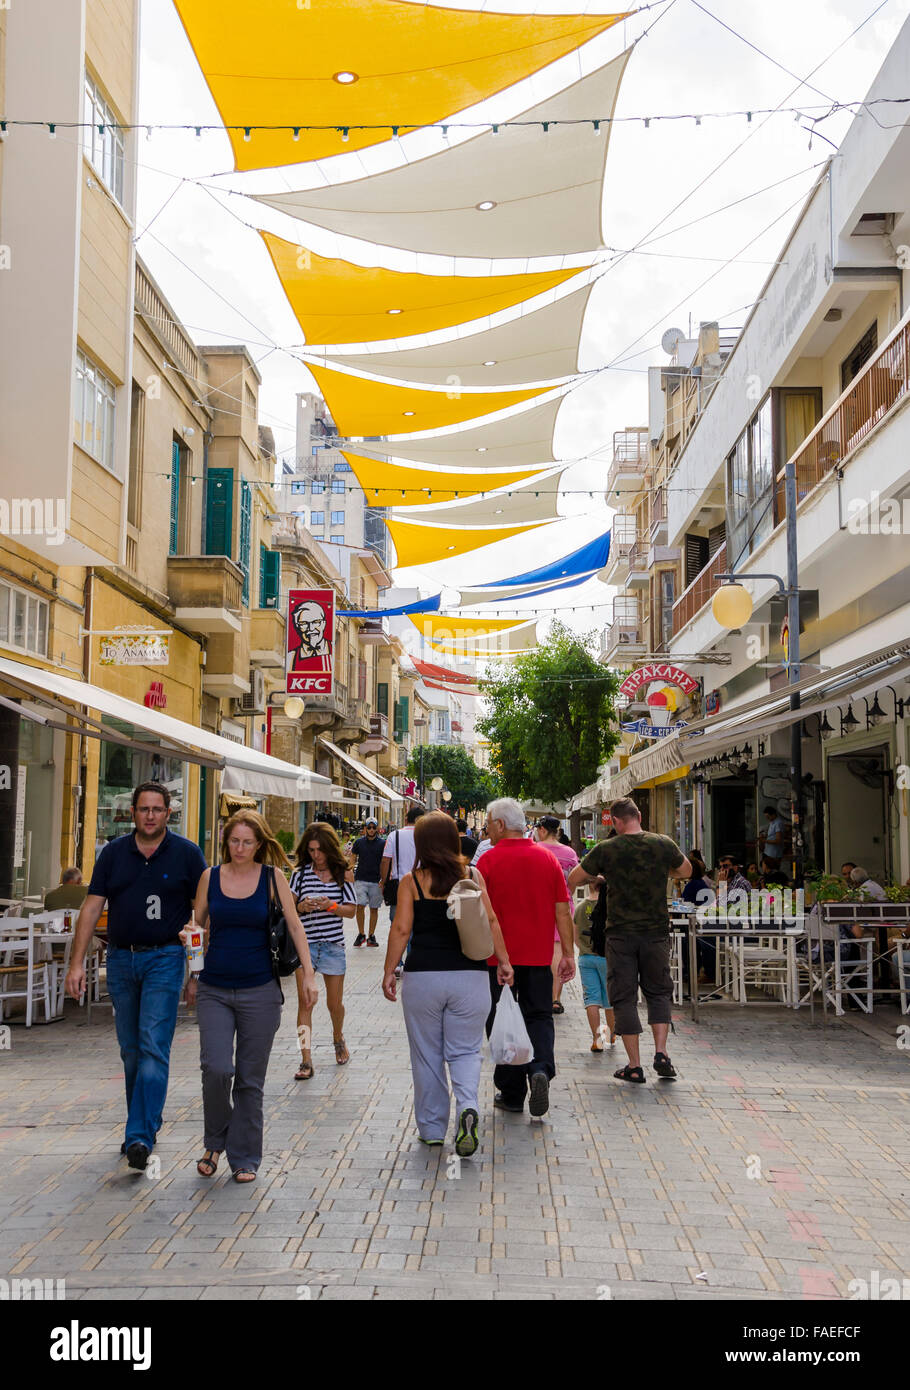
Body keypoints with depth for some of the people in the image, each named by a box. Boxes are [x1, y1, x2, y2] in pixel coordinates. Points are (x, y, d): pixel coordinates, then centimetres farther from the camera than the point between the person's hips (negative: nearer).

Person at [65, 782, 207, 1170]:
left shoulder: (186, 854, -1)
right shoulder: (113, 853, 6)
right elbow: (91, 908, 4)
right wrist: (77, 963, -3)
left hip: (164, 958, -4)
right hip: (121, 958, 4)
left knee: (153, 1048, -11)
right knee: (131, 1050, 12)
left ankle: (140, 1136, -12)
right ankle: (147, 1122, 27)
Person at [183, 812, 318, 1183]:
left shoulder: (272, 877, -1)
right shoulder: (210, 877, 3)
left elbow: (294, 926, -1)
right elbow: (197, 929, 12)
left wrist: (308, 975, -7)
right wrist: (191, 977, 8)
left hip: (259, 989, -1)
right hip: (214, 990, 1)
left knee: (250, 1078, 5)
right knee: (216, 1069, -11)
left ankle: (245, 1158, 20)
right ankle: (216, 1142, 16)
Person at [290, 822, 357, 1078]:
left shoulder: (342, 874, 3)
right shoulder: (300, 873, 4)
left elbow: (351, 910, 1)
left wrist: (331, 905, -17)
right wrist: (301, 906, -15)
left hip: (333, 944, 0)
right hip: (305, 943, 0)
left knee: (334, 1003, 10)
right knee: (305, 1000, -6)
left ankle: (338, 1039, 39)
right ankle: (306, 1060, -3)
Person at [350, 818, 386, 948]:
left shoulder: (382, 843, 3)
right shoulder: (359, 842, 6)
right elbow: (353, 859, 15)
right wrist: (351, 874, 4)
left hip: (376, 881, 0)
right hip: (360, 879, 0)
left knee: (374, 908, 4)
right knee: (360, 906, -9)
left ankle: (371, 936, 13)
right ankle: (361, 934, 4)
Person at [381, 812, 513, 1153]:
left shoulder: (411, 881, -2)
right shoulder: (472, 875, 2)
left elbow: (401, 929, -5)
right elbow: (490, 921, -2)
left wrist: (389, 972, 2)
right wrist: (503, 961, 6)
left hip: (423, 976, -1)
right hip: (469, 975, 1)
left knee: (427, 1055, 13)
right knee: (465, 1050, 10)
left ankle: (432, 1129, 20)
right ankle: (467, 1107, -15)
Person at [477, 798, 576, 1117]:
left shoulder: (489, 860, -9)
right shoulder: (547, 858, 2)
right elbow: (563, 910, 4)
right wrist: (569, 953, 10)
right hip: (538, 956, 3)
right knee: (539, 1016, 13)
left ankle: (512, 1094, 14)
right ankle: (540, 1069, -12)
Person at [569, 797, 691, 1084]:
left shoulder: (606, 850, -9)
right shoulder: (663, 844, -3)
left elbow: (572, 881, 0)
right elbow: (687, 871, 16)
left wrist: (598, 878, 17)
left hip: (621, 934, -2)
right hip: (656, 931, 2)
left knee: (624, 997, 6)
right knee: (659, 992, 17)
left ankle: (634, 1066, 6)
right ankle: (661, 1054, 4)